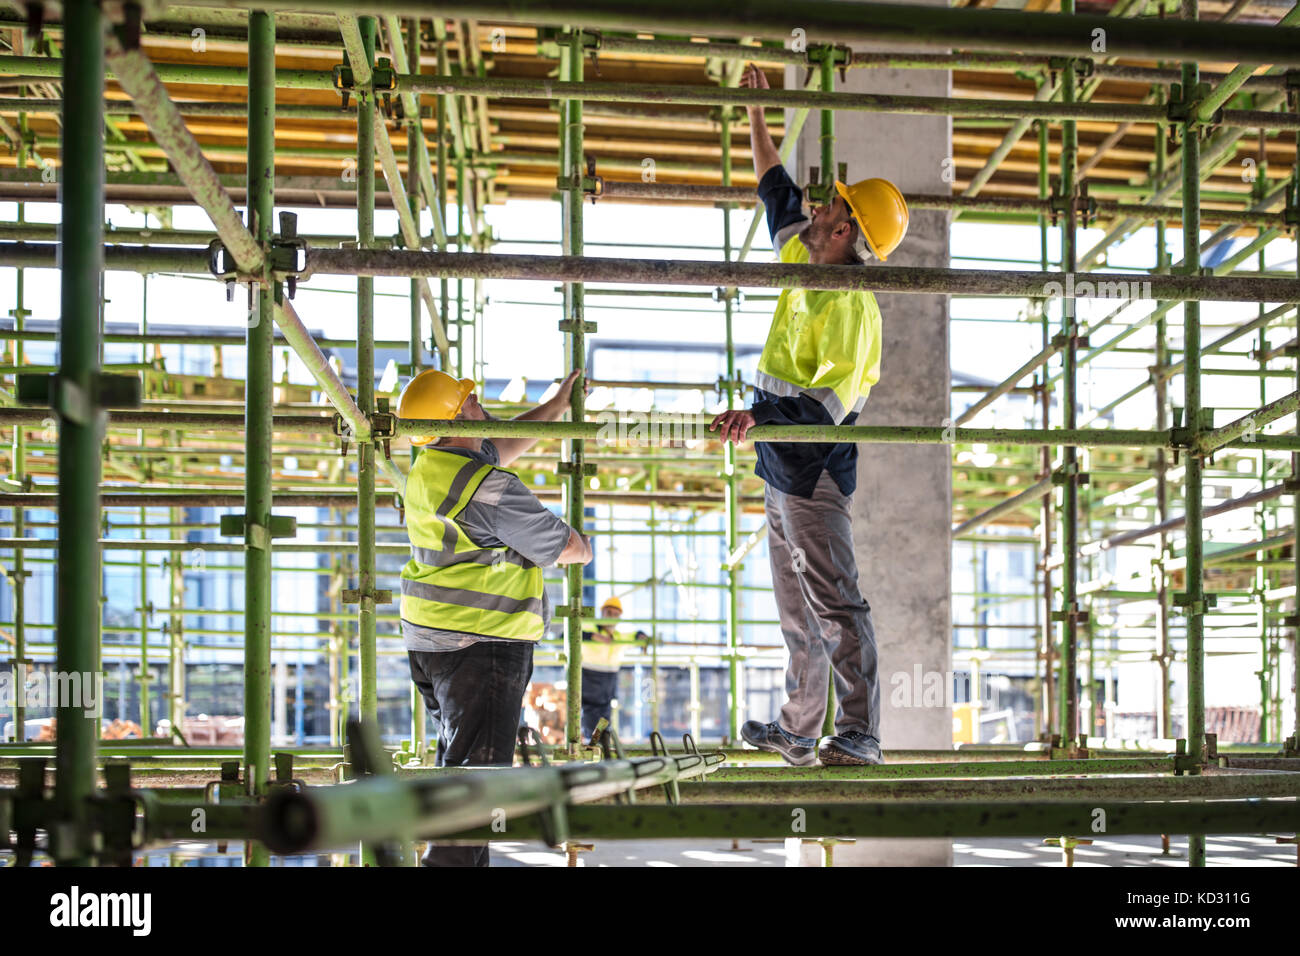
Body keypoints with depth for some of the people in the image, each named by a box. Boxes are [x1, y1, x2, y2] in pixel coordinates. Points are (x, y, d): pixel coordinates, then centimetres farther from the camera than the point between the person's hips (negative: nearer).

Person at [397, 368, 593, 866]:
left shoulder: (427, 469, 9)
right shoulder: (490, 490, -19)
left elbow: (500, 448, 29)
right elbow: (565, 547, -8)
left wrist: (556, 406, 37)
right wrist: (584, 546, 16)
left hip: (429, 642, 10)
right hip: (483, 644, -10)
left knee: (455, 764, 19)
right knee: (477, 771, -13)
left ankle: (462, 861, 25)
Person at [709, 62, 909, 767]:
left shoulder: (850, 305, -18)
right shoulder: (802, 264, 9)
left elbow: (830, 402, -25)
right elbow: (775, 188, 23)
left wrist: (758, 416, -35)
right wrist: (756, 110, 24)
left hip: (815, 471, -10)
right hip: (786, 468, 10)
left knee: (834, 604, -8)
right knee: (798, 611, 14)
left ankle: (857, 735, -5)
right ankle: (798, 731, 22)